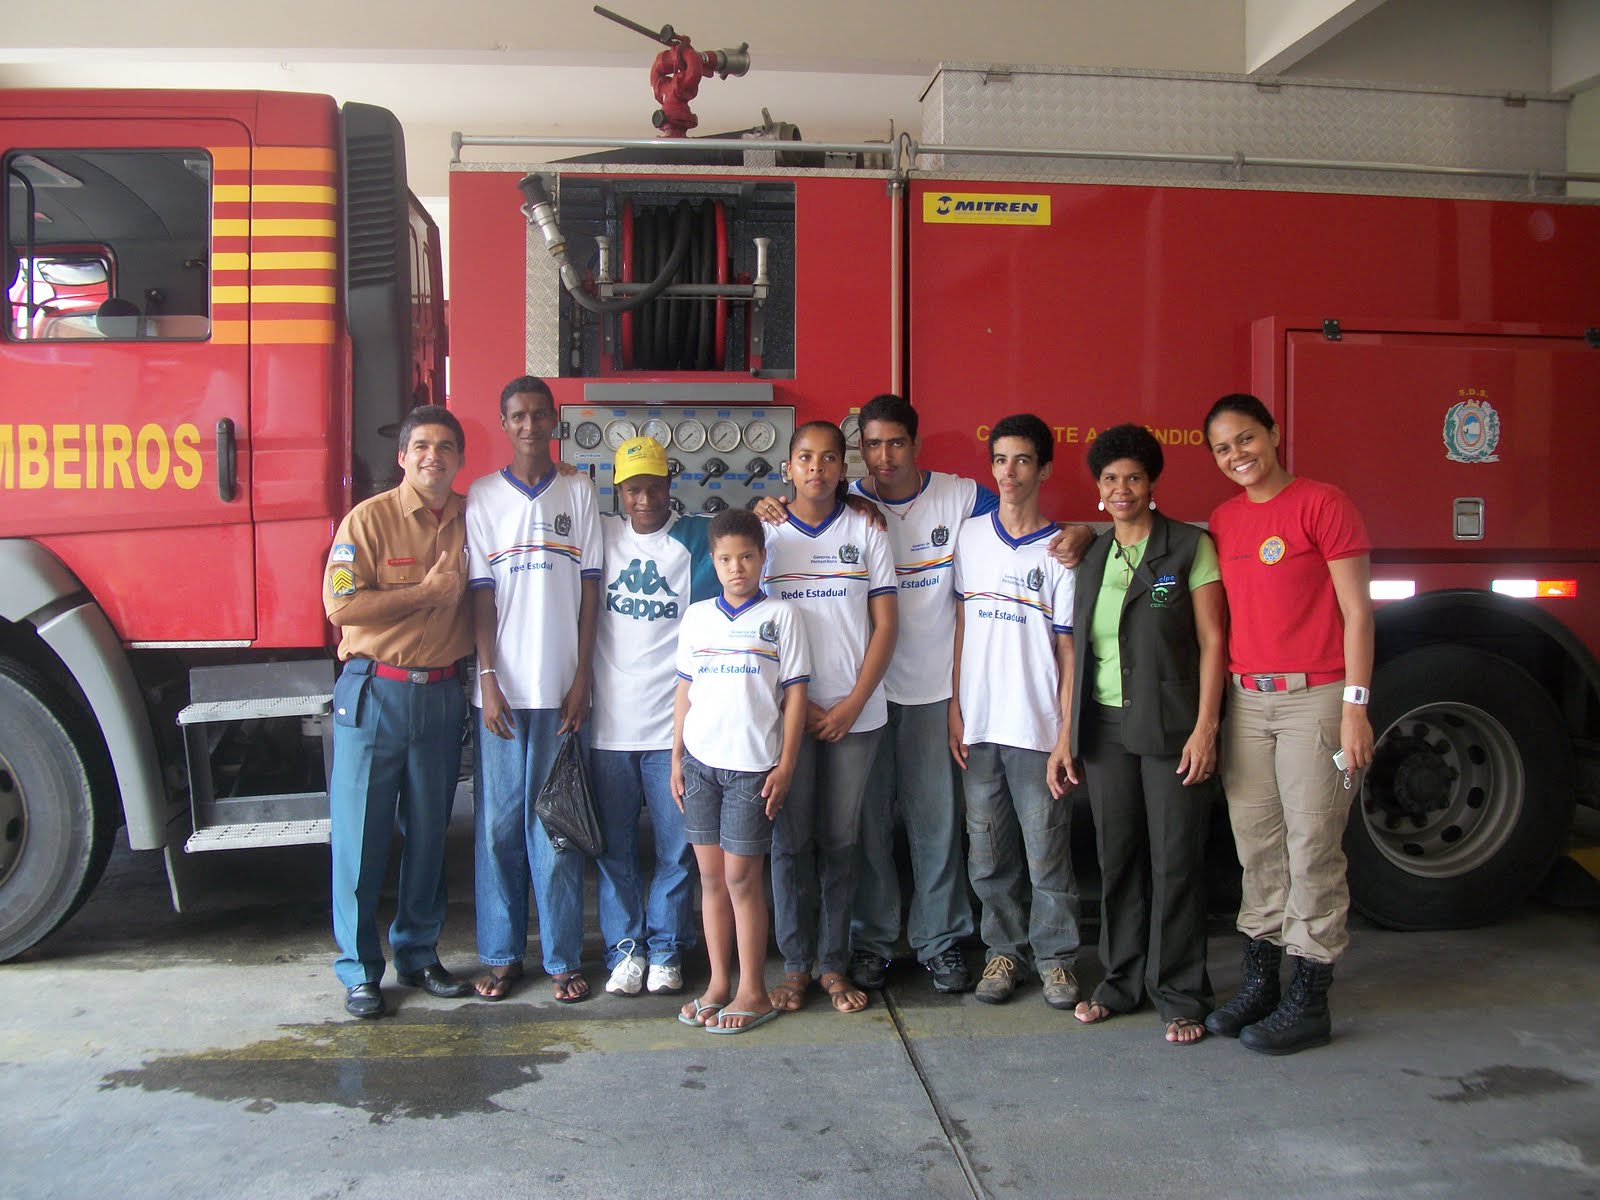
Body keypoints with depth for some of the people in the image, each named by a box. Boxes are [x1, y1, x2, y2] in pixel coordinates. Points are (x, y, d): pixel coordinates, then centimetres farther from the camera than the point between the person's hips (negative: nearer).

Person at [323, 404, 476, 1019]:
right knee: (361, 834, 2)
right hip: (374, 692, -4)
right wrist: (425, 593, -14)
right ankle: (358, 970, 13)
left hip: (440, 695, 4)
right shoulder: (369, 519, -6)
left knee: (428, 833, 12)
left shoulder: (472, 519, 6)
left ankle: (418, 955, 26)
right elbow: (340, 604, -15)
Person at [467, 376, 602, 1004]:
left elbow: (590, 593, 4)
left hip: (561, 687, 0)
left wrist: (582, 680, -3)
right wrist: (488, 680, -7)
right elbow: (481, 594, 2)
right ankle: (502, 953, 17)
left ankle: (563, 957, 13)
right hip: (503, 687, 0)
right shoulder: (483, 495, 6)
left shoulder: (578, 492, 7)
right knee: (499, 822, 5)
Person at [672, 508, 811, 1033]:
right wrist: (676, 758, 10)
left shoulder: (781, 616, 0)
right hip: (699, 759, 4)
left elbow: (794, 694, -1)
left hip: (752, 763, -4)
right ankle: (719, 984, 20)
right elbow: (685, 690, 13)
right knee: (710, 874, 9)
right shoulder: (697, 616, 10)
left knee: (742, 876, -1)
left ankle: (753, 992, 11)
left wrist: (785, 765, -6)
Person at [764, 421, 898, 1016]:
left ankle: (833, 963, 17)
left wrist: (854, 703, -7)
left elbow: (885, 622, 2)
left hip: (855, 712, 0)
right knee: (790, 839, 2)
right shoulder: (766, 532, 4)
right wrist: (793, 703, -7)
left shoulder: (866, 531, 5)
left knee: (840, 840, 6)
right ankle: (796, 964, 15)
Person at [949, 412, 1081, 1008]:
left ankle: (1056, 957, 18)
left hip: (1036, 728, -3)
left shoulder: (1059, 551, -1)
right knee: (987, 851, 10)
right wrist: (954, 707, 2)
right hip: (977, 724, 3)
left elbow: (1067, 650, -2)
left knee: (1047, 851, 3)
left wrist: (1065, 735, -8)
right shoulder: (969, 536, 8)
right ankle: (1003, 949, 25)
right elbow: (960, 624, 9)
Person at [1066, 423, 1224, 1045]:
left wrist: (1205, 727, -13)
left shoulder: (1190, 547, -2)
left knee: (1175, 860, 0)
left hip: (1170, 727, -4)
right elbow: (1078, 648, 13)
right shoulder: (1091, 557, 12)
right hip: (1106, 728, 5)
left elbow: (1211, 641, -6)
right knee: (1117, 858, 10)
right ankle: (1122, 980, 24)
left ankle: (1180, 996, 13)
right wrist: (1068, 730, 9)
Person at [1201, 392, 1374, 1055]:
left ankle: (1309, 1001, 9)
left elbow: (1356, 612, -7)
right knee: (1256, 846, 11)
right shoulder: (1223, 520, 12)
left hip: (1313, 698, -6)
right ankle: (1258, 982, 23)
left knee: (1312, 848, 0)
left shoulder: (1322, 503, -5)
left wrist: (1355, 706, -13)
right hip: (1245, 701, 6)